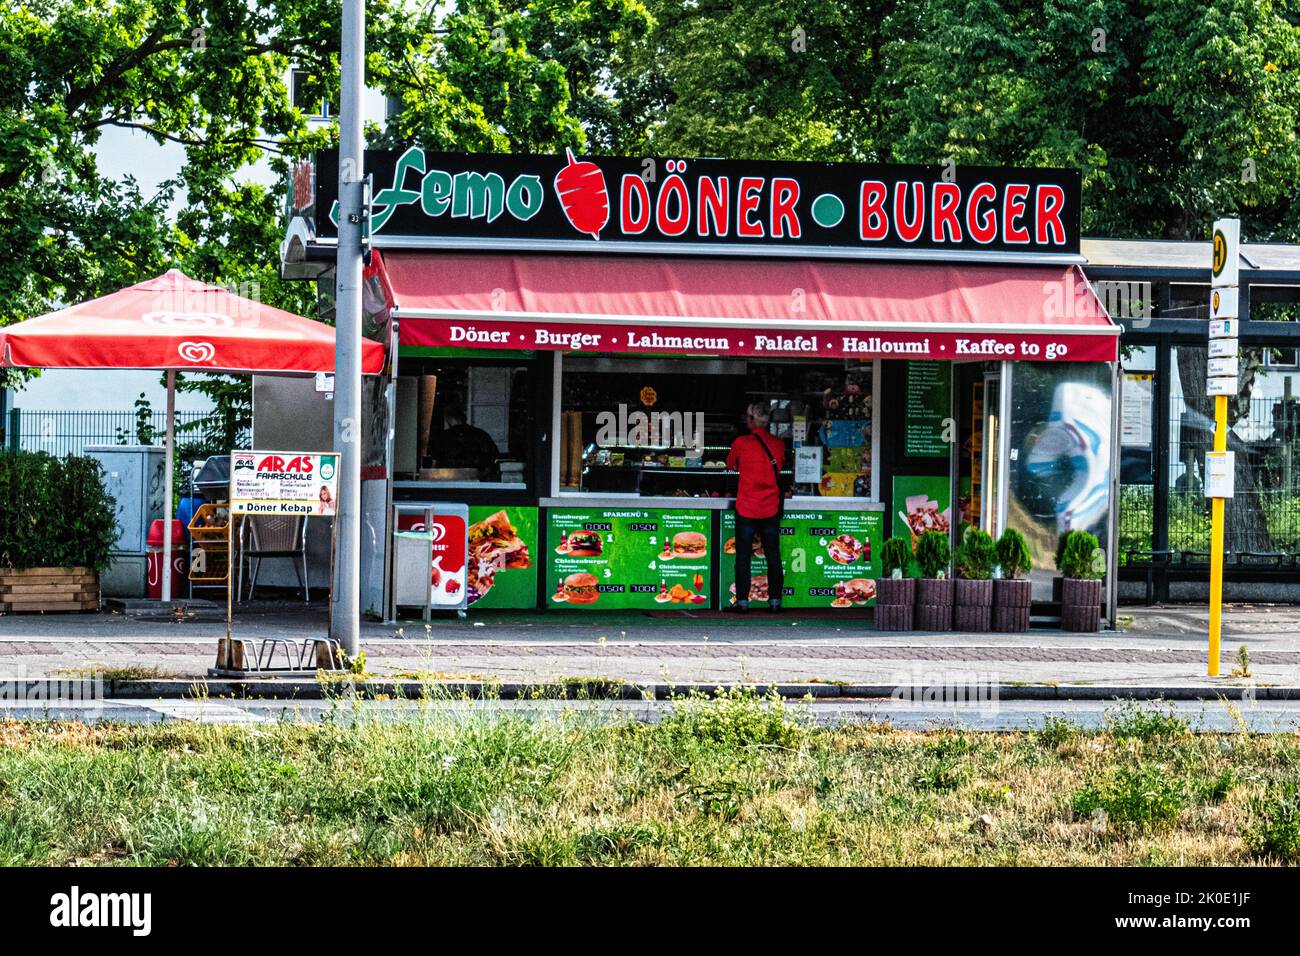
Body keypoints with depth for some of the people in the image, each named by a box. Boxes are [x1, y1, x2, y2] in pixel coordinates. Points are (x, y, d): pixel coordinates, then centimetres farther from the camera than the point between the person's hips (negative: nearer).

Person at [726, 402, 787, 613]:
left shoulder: (741, 443, -8)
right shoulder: (779, 445, 0)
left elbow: (730, 465, 8)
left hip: (746, 508, -3)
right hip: (771, 509, 3)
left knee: (743, 556, 3)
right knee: (773, 555, 9)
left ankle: (742, 601, 2)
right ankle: (775, 600, 10)